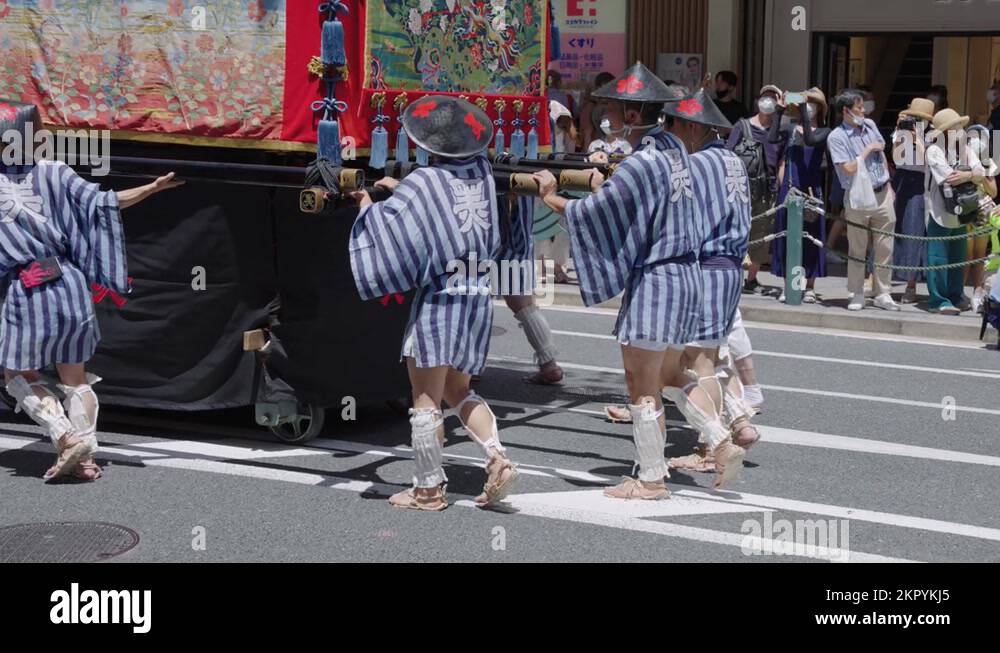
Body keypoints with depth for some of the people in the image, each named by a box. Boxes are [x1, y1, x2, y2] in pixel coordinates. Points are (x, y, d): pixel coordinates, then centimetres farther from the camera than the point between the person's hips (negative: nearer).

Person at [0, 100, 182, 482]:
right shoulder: (54, 174, 0)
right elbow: (102, 203, -2)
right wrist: (155, 188, 4)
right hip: (69, 283, 3)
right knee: (74, 377, 14)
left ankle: (66, 437, -3)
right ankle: (85, 458, 10)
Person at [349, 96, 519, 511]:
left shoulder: (424, 182, -11)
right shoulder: (483, 171, 7)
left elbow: (388, 222, -20)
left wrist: (367, 201, -1)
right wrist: (401, 188, 27)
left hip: (440, 298, -7)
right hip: (480, 298, 7)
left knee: (427, 399, 3)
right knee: (457, 390, 21)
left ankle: (428, 489, 10)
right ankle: (498, 459, 4)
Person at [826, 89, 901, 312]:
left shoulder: (870, 125, 9)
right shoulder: (837, 138, -10)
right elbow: (849, 168, -17)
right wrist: (868, 150, -10)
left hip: (882, 195, 5)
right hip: (858, 198, -5)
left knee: (885, 247, 6)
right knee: (857, 250, 4)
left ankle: (883, 294, 15)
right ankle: (857, 295, 15)